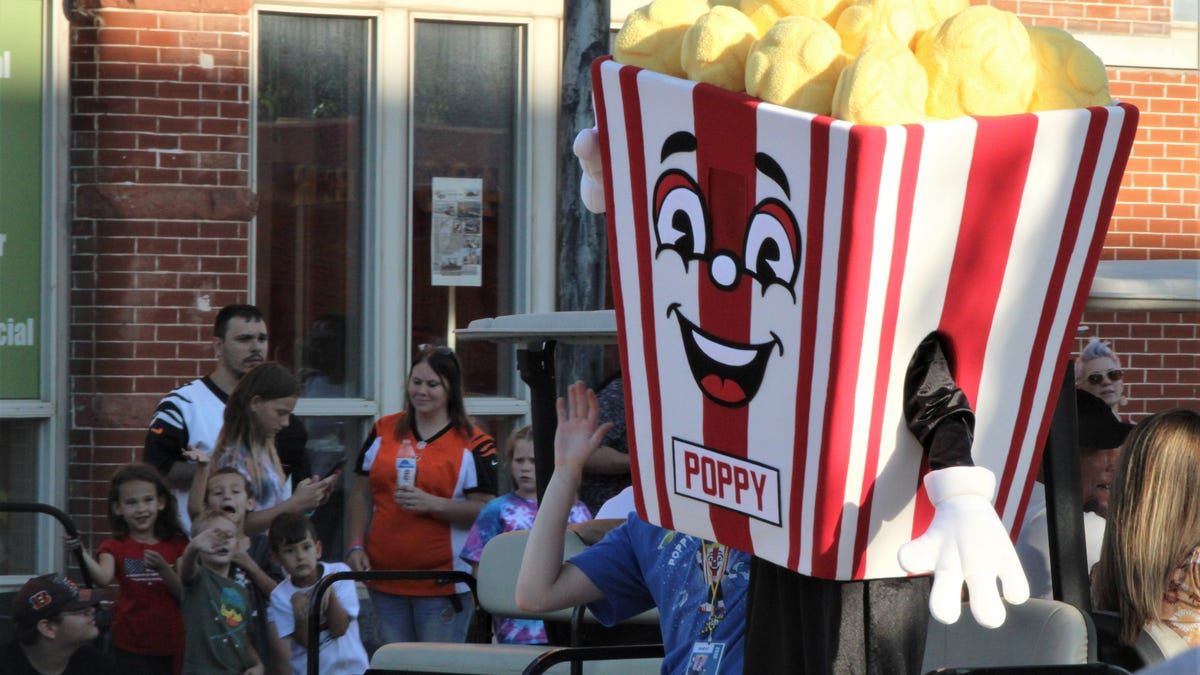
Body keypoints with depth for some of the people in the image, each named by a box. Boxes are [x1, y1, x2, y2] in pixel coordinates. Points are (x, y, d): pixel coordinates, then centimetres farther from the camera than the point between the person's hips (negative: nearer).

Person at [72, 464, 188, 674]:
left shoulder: (177, 546, 6)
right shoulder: (116, 547, 3)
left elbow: (186, 594, -2)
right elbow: (104, 578, -18)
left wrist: (163, 569, -18)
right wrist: (83, 554, -35)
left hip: (171, 648, 1)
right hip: (131, 647, -1)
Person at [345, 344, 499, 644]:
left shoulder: (474, 445, -2)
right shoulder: (384, 431, 11)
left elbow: (485, 510, -8)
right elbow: (360, 495, 14)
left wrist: (432, 504, -21)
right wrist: (356, 546, 3)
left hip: (443, 584, -4)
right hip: (385, 578, 4)